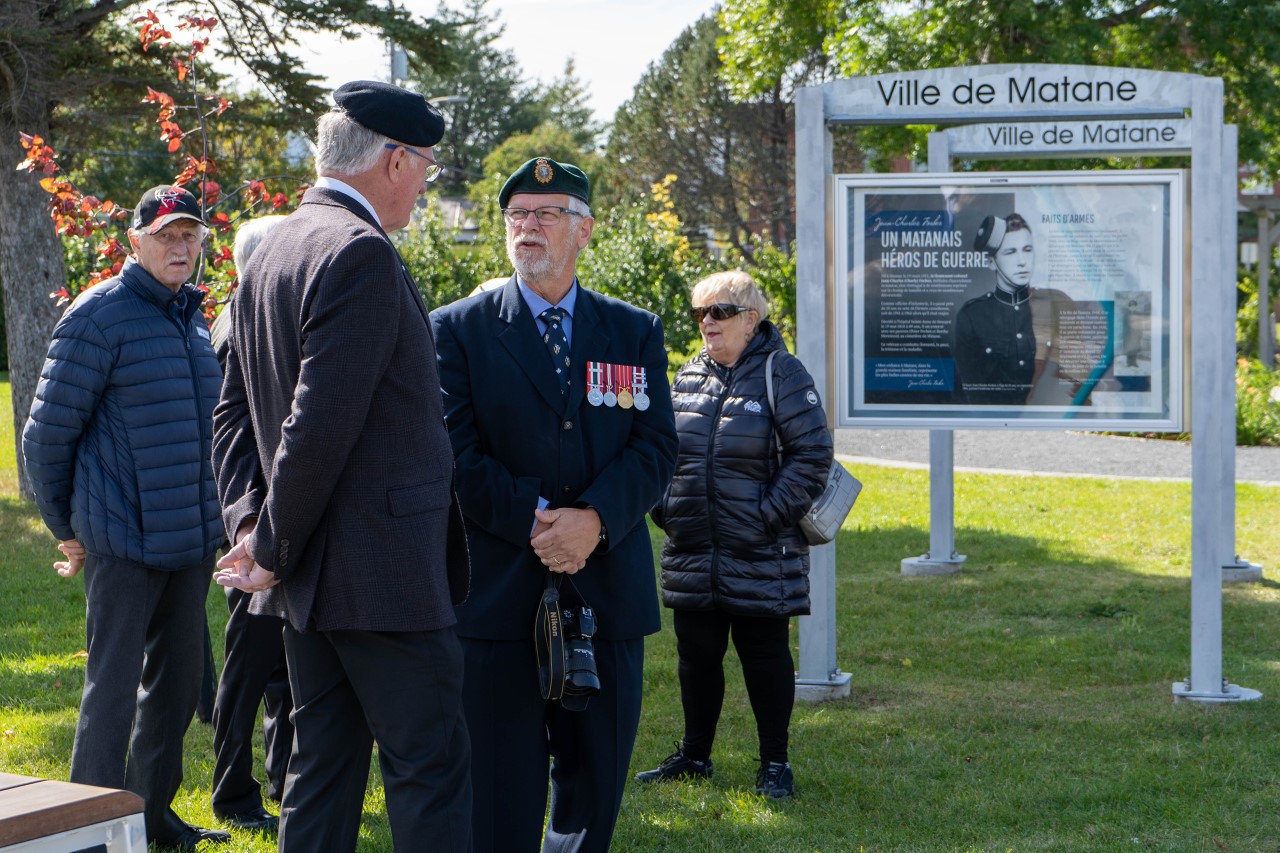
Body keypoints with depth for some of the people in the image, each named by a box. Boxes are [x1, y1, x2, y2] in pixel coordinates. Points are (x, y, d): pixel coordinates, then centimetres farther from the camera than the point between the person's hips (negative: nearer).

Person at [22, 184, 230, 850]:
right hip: (124, 539, -7)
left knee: (177, 680, 14)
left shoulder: (192, 317, 13)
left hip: (191, 538, 7)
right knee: (114, 687, -4)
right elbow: (47, 433, -7)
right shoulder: (100, 315, -10)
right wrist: (67, 530, 0)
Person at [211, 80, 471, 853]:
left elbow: (235, 411, 16)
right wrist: (275, 546, -12)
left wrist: (249, 518, 5)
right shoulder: (361, 253, -17)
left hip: (308, 581, 9)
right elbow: (322, 422, -21)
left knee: (324, 768, 13)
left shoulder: (270, 252, 14)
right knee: (431, 769, -3)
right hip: (381, 572, -9)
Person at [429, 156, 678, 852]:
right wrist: (534, 521, -15)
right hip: (498, 593, -2)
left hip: (607, 590, 3)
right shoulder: (457, 329, 4)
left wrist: (593, 520, -16)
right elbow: (456, 454, -4)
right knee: (499, 795, -1)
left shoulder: (635, 332, 10)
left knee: (596, 780, 9)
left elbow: (655, 447, 1)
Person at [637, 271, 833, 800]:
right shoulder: (688, 378, 10)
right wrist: (664, 506, 5)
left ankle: (775, 765, 13)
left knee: (765, 657, 3)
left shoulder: (782, 375, -7)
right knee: (696, 656, 13)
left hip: (759, 556, -5)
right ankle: (694, 756, 27)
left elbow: (813, 454, -11)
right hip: (691, 553, 6)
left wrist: (770, 515, -15)